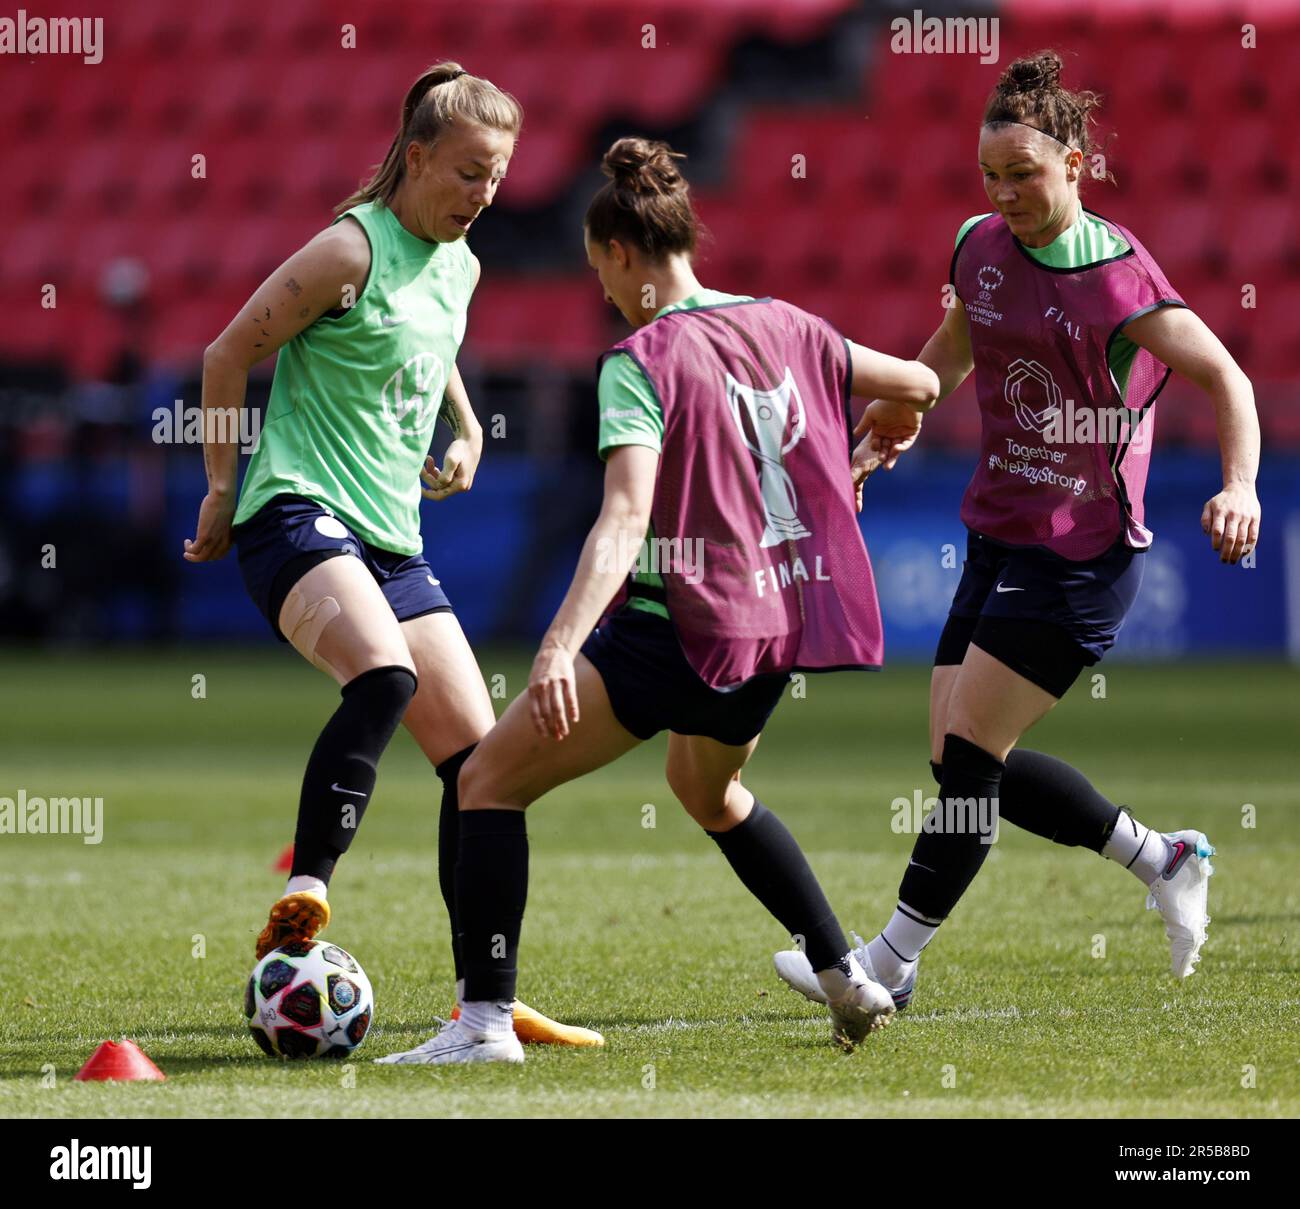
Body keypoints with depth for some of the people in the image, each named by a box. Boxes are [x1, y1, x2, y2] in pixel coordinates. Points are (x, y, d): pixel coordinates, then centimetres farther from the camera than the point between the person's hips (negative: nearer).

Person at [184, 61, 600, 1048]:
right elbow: (229, 355, -6)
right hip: (300, 514, -8)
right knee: (385, 676, -37)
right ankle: (302, 902, -36)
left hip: (392, 539, 8)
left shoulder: (460, 268, 14)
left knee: (479, 757, 1)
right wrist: (224, 490, 0)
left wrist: (467, 432, 21)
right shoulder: (354, 250, -10)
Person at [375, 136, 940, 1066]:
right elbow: (917, 385, 19)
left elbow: (626, 518, -26)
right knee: (710, 789, 35)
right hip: (778, 622, 8)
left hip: (679, 629, -8)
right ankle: (847, 978, 29)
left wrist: (560, 646, -36)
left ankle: (487, 1018, -11)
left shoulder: (642, 363, -12)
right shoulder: (783, 327, 8)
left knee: (490, 780, -1)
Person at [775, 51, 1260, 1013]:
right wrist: (889, 432, 26)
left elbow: (1227, 379, -14)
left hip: (1080, 555, -8)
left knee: (969, 752, -10)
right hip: (997, 536, 8)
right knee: (964, 761, 6)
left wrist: (1240, 486, -27)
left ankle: (889, 965, -2)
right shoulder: (980, 247, 5)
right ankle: (1162, 859, 23)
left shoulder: (1119, 281, -16)